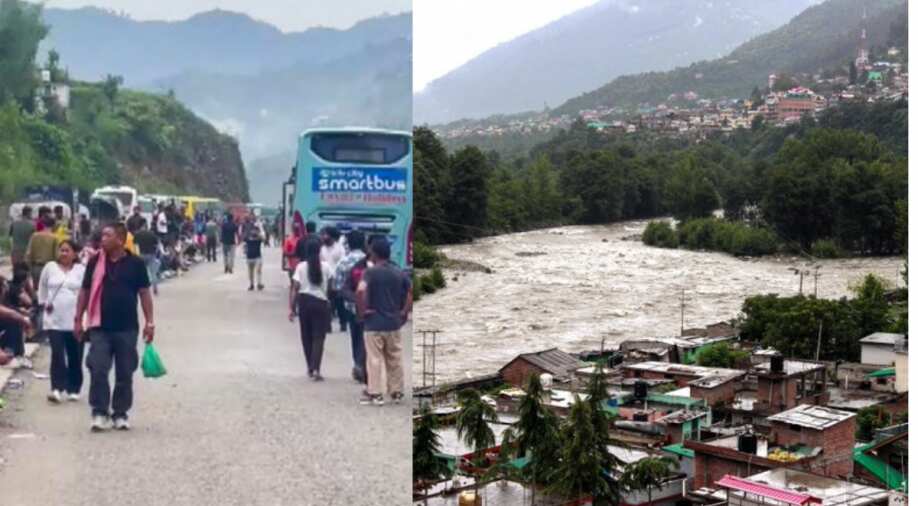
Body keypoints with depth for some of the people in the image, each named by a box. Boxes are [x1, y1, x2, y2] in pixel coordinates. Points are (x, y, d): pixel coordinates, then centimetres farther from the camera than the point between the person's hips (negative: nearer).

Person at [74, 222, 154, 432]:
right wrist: (78, 319, 5)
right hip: (100, 328, 1)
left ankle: (120, 414, 18)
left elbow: (144, 293, 2)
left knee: (125, 374, 6)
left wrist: (149, 322, -3)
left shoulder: (135, 264, -2)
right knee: (98, 371, -5)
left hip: (127, 328, -1)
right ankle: (100, 413, 5)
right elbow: (85, 291, 9)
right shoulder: (95, 262, 3)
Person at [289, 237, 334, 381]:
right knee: (318, 337, 0)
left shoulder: (301, 267, -3)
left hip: (304, 301, 1)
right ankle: (316, 369, -11)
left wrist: (292, 308, -3)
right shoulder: (325, 267, -3)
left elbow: (294, 288, -6)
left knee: (306, 336, 15)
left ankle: (310, 367, 25)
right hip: (320, 302, -1)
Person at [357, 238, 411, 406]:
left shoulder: (370, 272, -11)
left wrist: (362, 311, -13)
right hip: (394, 323, 4)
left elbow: (360, 290, -26)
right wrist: (404, 312, 10)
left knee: (374, 360, 2)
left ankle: (374, 394, 4)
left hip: (374, 323, -4)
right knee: (395, 359, 13)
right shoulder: (399, 273, 5)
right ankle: (397, 392, 19)